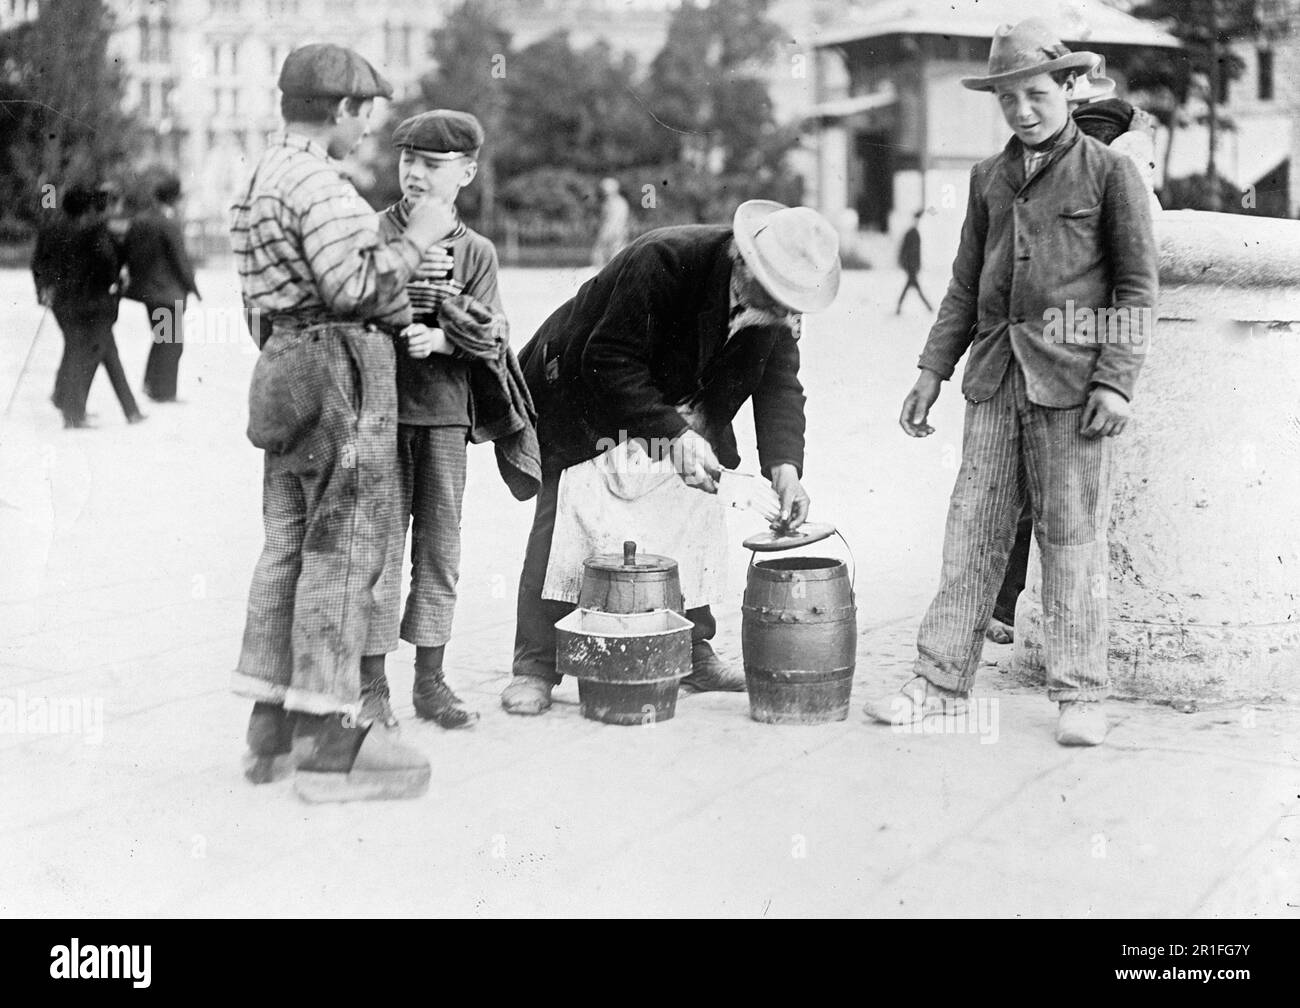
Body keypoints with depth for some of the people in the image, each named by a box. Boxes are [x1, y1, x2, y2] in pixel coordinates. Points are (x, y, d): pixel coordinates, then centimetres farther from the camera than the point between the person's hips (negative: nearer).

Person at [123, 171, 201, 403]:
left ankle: (151, 384, 19)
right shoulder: (167, 224, -18)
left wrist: (136, 278, 23)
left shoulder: (138, 220, 4)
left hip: (145, 287, 7)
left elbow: (129, 253, 12)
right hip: (168, 291, -7)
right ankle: (163, 391, 4)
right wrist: (193, 287, -3)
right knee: (171, 341, 2)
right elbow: (180, 260, -14)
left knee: (161, 338, 19)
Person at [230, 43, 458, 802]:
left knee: (290, 545, 12)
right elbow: (354, 286, -22)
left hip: (285, 369, 10)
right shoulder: (317, 182, -12)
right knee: (343, 547, -8)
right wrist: (418, 236, -10)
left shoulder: (264, 178, 20)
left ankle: (274, 725, 18)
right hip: (340, 368, -10)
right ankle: (331, 740, -7)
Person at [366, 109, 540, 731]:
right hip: (380, 406, -2)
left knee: (440, 545, 7)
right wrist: (405, 279, -19)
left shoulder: (476, 252, 9)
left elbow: (492, 336, -1)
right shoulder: (373, 234, 3)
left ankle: (430, 680, 17)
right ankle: (371, 683, 6)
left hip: (445, 409, 3)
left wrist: (442, 336, -19)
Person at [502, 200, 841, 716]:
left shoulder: (778, 304, -14)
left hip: (678, 411, 6)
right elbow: (609, 363, -31)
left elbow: (780, 384, -10)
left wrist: (785, 466, -25)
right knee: (564, 521, -10)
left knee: (691, 521, 3)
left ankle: (692, 654, 16)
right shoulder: (662, 261, -35)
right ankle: (534, 667, -5)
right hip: (585, 398, -6)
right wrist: (674, 433, -34)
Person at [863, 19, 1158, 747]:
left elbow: (1138, 287, -1)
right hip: (995, 373, 4)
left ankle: (1081, 696, 6)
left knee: (1073, 537, -2)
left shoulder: (1110, 173, 0)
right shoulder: (989, 179, 14)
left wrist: (1116, 381, -10)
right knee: (974, 531, 4)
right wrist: (934, 370, 12)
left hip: (1072, 377, -4)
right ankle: (941, 684, 9)